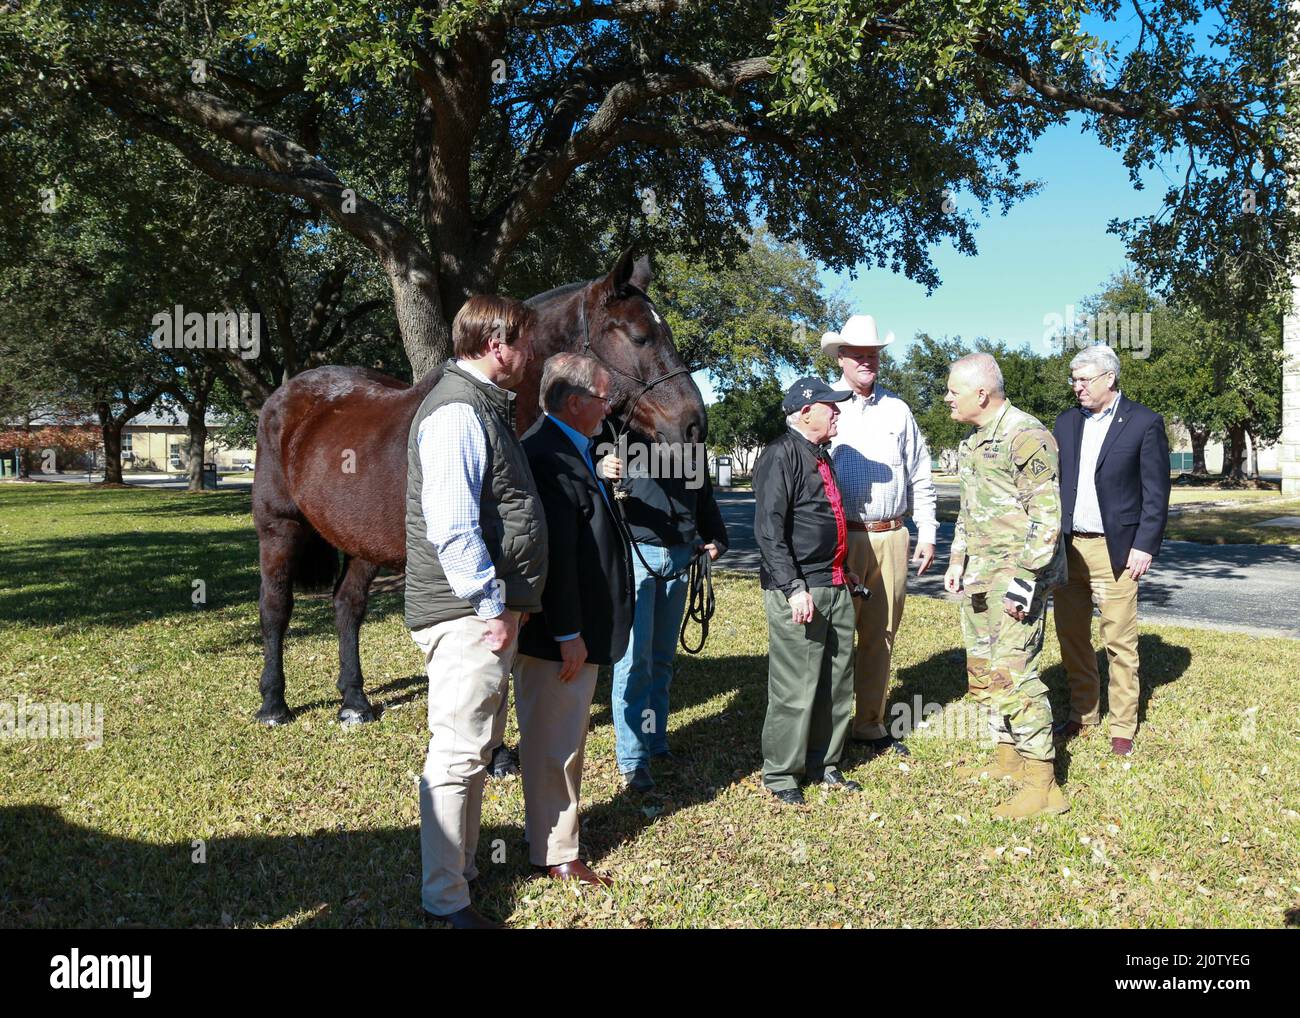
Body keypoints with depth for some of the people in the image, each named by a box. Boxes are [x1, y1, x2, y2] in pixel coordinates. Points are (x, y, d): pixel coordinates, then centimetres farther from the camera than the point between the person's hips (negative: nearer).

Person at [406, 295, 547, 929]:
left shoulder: (486, 406, 17)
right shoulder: (456, 411, -17)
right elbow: (452, 528, -25)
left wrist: (510, 601, 20)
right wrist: (495, 604, -20)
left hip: (488, 611, 11)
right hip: (467, 615, -11)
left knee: (478, 747, 20)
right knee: (457, 755, -2)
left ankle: (463, 866, 34)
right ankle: (446, 901, 10)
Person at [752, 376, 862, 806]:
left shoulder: (821, 456, 17)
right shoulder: (780, 456, -12)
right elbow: (769, 530, -18)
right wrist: (793, 588, -22)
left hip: (836, 585, 9)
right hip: (798, 591, -9)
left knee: (837, 682, 15)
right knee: (795, 687, -2)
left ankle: (824, 763, 29)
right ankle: (780, 773, 12)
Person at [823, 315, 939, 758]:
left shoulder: (897, 410, 13)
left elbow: (920, 477, 16)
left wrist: (927, 533, 10)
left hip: (891, 537, 4)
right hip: (841, 536, -3)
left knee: (880, 635, 9)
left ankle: (870, 724, 21)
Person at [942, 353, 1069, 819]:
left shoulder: (1027, 436, -15)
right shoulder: (973, 442, 15)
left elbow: (1047, 515, -18)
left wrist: (1024, 579, -21)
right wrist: (958, 560, 15)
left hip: (1016, 576, -10)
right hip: (979, 578, 10)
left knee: (1012, 674, -11)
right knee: (982, 672, 15)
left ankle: (1042, 784, -1)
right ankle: (1008, 758, 29)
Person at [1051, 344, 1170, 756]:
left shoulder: (1144, 423, -3)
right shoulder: (1067, 422, 11)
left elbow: (1156, 492, -4)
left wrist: (1145, 546, -10)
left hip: (1114, 549, -5)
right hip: (1066, 547, 5)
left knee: (1120, 642, 1)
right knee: (1071, 637, 11)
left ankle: (1123, 727, 13)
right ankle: (1081, 717, 24)